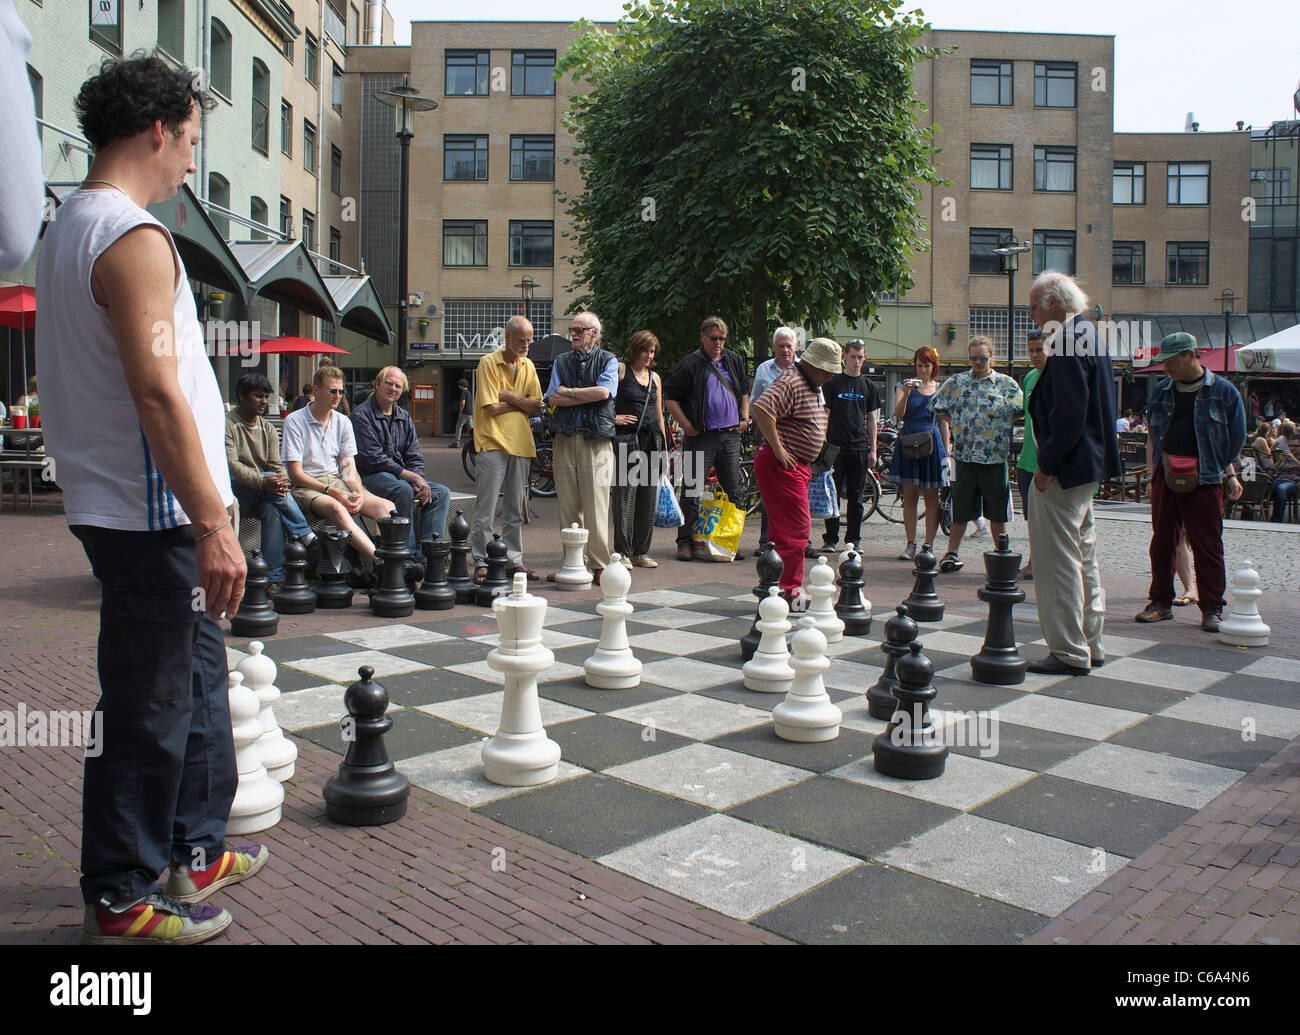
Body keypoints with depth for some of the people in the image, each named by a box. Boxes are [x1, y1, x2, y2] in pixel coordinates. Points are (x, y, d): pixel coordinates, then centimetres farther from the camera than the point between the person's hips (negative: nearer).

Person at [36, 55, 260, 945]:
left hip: (124, 506, 10)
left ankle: (194, 850, 32)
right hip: (152, 515, -10)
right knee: (150, 707, 1)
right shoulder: (134, 239, -16)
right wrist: (213, 524, -23)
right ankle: (121, 899, 17)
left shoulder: (68, 228, 16)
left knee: (200, 678, 19)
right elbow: (158, 393, -24)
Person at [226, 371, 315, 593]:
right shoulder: (227, 424, -3)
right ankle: (307, 537, -29)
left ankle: (275, 578, -34)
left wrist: (282, 480, -20)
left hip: (261, 496, 4)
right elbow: (231, 466, -16)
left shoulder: (267, 428, 16)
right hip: (233, 490, -4)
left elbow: (276, 464, 5)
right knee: (269, 478, -32)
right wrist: (264, 482, -32)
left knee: (273, 512, -30)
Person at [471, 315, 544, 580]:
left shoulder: (528, 366, 13)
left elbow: (537, 407, 4)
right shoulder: (488, 363, -4)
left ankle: (514, 561, 16)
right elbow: (491, 407, -12)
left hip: (521, 444, 5)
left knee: (515, 509, 10)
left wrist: (509, 396, -8)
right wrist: (521, 403, -1)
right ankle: (481, 562, 2)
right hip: (493, 442, -5)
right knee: (486, 507, -4)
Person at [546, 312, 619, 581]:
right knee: (568, 505, 3)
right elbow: (553, 399, 4)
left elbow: (604, 391, -11)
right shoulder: (561, 361, 17)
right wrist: (588, 395, -5)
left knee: (596, 504, -7)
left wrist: (568, 392, -2)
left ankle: (600, 564, -1)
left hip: (596, 440, -3)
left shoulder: (608, 360, 8)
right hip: (565, 438, 3)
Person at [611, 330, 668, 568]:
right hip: (627, 438, -6)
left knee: (648, 495, 5)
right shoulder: (620, 370, 0)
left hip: (651, 439, 6)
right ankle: (623, 552, -2)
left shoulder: (655, 377, 17)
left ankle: (641, 552, 13)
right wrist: (613, 417, -12)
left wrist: (664, 443, 17)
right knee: (625, 492, -7)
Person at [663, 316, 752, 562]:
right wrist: (687, 426, -8)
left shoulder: (734, 361, 12)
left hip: (731, 435, 5)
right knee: (692, 490, -4)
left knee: (732, 490, 9)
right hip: (701, 437, -5)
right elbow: (670, 397, -3)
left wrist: (744, 418, 12)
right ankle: (685, 542, 3)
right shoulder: (690, 364, -4)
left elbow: (744, 391, 25)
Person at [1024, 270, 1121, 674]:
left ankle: (1069, 653, 1)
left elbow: (1068, 414, -24)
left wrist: (1046, 466, -19)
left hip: (1064, 471, -11)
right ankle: (1089, 644, 26)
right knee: (1083, 558, 16)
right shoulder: (1089, 337, 16)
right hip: (1088, 466, 11)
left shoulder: (1068, 343, -16)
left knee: (1057, 562, -5)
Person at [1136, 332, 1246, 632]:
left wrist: (1228, 473, 2)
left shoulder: (1223, 390, 1)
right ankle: (1161, 602, 18)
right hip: (1165, 473, 4)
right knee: (1162, 540, 7)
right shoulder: (1161, 390, 12)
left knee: (1207, 544, -1)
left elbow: (1236, 439, 5)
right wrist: (1152, 473, 9)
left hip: (1205, 478, -4)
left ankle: (1212, 608, 8)